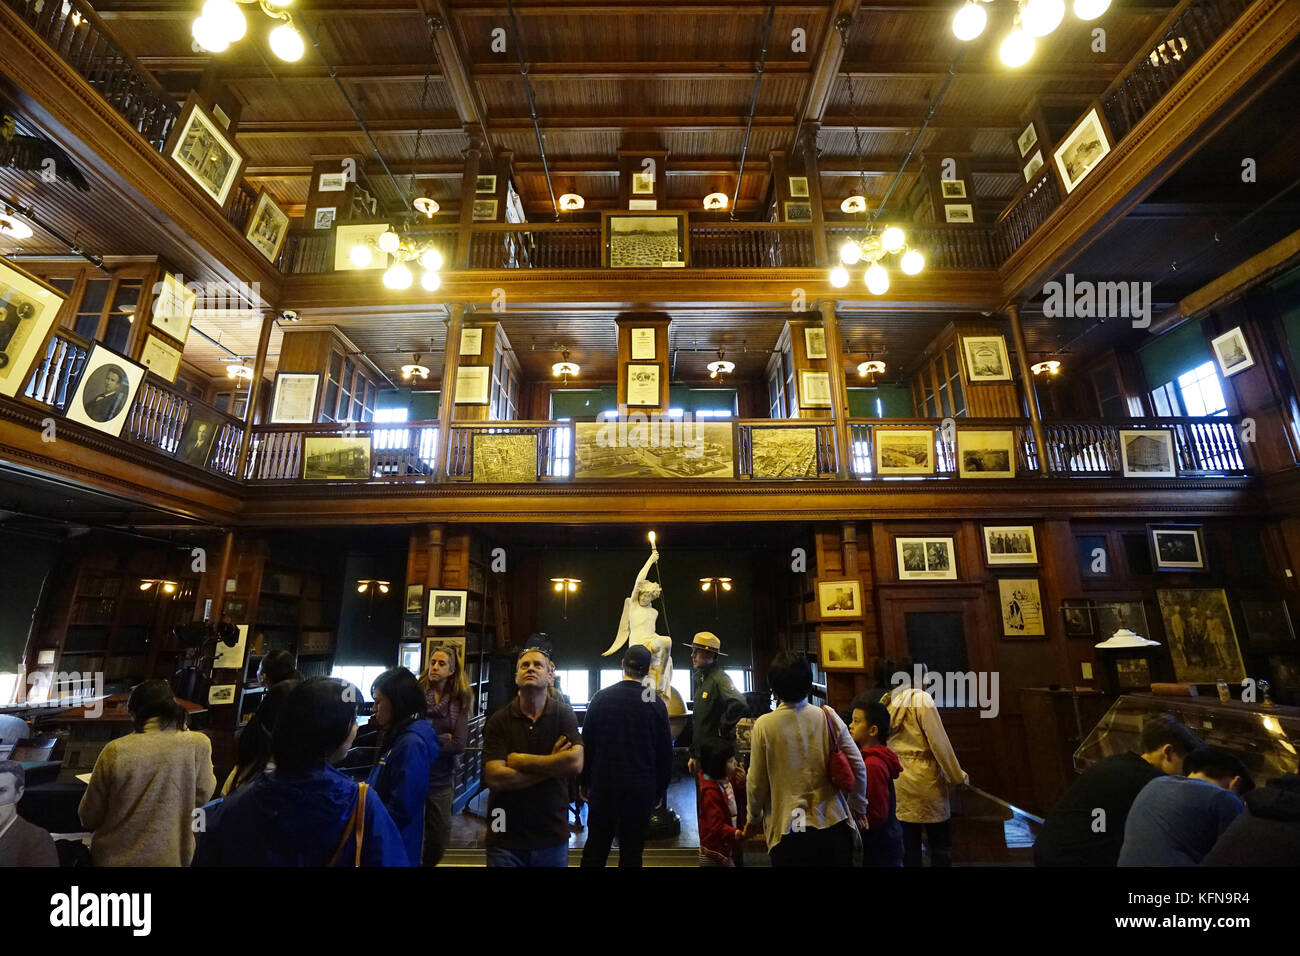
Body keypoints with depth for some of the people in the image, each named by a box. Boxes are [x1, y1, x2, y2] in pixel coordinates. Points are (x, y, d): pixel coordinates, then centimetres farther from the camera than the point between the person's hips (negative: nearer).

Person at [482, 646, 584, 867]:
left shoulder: (564, 714, -6)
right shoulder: (498, 720, -7)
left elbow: (576, 763, -19)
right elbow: (494, 778, -16)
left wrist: (518, 760, -16)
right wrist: (553, 766, -15)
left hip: (553, 834, 1)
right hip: (506, 837, -1)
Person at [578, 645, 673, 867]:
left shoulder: (601, 698, -6)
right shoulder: (655, 704, -8)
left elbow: (586, 745, 1)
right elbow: (665, 753, 0)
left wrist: (584, 782, 11)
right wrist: (660, 790, 11)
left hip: (603, 787, 1)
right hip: (640, 790, -1)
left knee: (595, 849, 15)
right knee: (631, 852, 12)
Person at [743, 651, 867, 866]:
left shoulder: (764, 725, -11)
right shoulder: (828, 717, -7)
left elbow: (757, 782, -4)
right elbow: (858, 767, -2)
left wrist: (754, 818, 13)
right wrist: (858, 807, 15)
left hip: (786, 829, -1)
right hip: (832, 823, 2)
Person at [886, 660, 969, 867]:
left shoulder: (889, 701, 4)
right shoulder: (922, 698, -11)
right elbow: (939, 742, -12)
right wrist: (958, 776, -1)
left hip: (898, 779, 5)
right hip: (924, 776, -5)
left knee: (909, 843, 12)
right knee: (940, 844, 8)